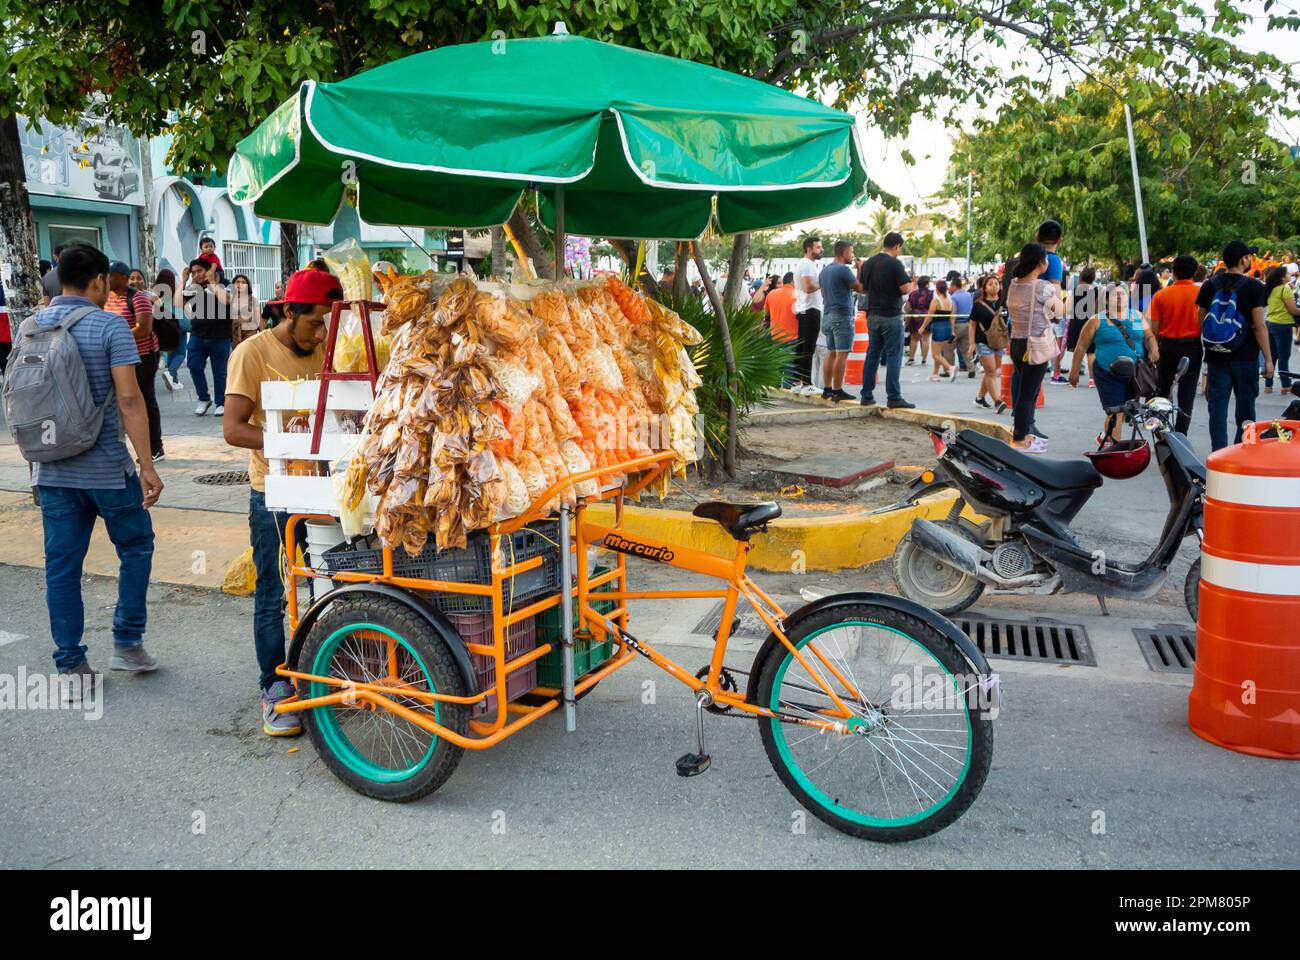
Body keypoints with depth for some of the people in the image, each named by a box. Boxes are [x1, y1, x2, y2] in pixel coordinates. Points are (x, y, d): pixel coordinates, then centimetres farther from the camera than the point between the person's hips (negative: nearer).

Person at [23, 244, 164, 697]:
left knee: (61, 565, 8)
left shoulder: (30, 327, 7)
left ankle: (71, 666, 13)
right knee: (135, 547, 15)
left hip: (52, 469, 5)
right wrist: (146, 465, -15)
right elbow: (128, 398, -17)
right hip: (106, 468, -5)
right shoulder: (109, 326, -10)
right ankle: (127, 642, 16)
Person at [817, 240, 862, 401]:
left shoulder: (824, 270, 16)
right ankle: (837, 391, -8)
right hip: (842, 316, -9)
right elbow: (859, 288, -8)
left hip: (827, 315, 9)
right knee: (841, 354, -7)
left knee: (831, 354, 11)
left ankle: (827, 389, 11)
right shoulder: (843, 269, -11)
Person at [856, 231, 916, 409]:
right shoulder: (895, 264, -11)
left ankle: (866, 396, 14)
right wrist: (912, 283, 6)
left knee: (872, 355, 12)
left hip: (872, 315, 7)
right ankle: (893, 397, -4)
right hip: (891, 316, -7)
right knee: (893, 357, -3)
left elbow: (863, 288, 17)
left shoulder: (868, 263, 9)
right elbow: (905, 289, -14)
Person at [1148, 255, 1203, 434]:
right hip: (1192, 346, -1)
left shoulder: (1160, 295, -5)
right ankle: (1180, 437, 3)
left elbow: (1154, 329, -4)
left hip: (1167, 346, 1)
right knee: (1186, 395, 4)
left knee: (1162, 391, 18)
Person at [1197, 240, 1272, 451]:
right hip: (1245, 358, -3)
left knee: (1217, 404, 3)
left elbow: (1200, 320, 7)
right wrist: (1268, 359, -6)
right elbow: (1259, 326, -11)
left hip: (1216, 356, 3)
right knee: (1245, 405, 9)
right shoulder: (1254, 287, -8)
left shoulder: (1209, 286, 3)